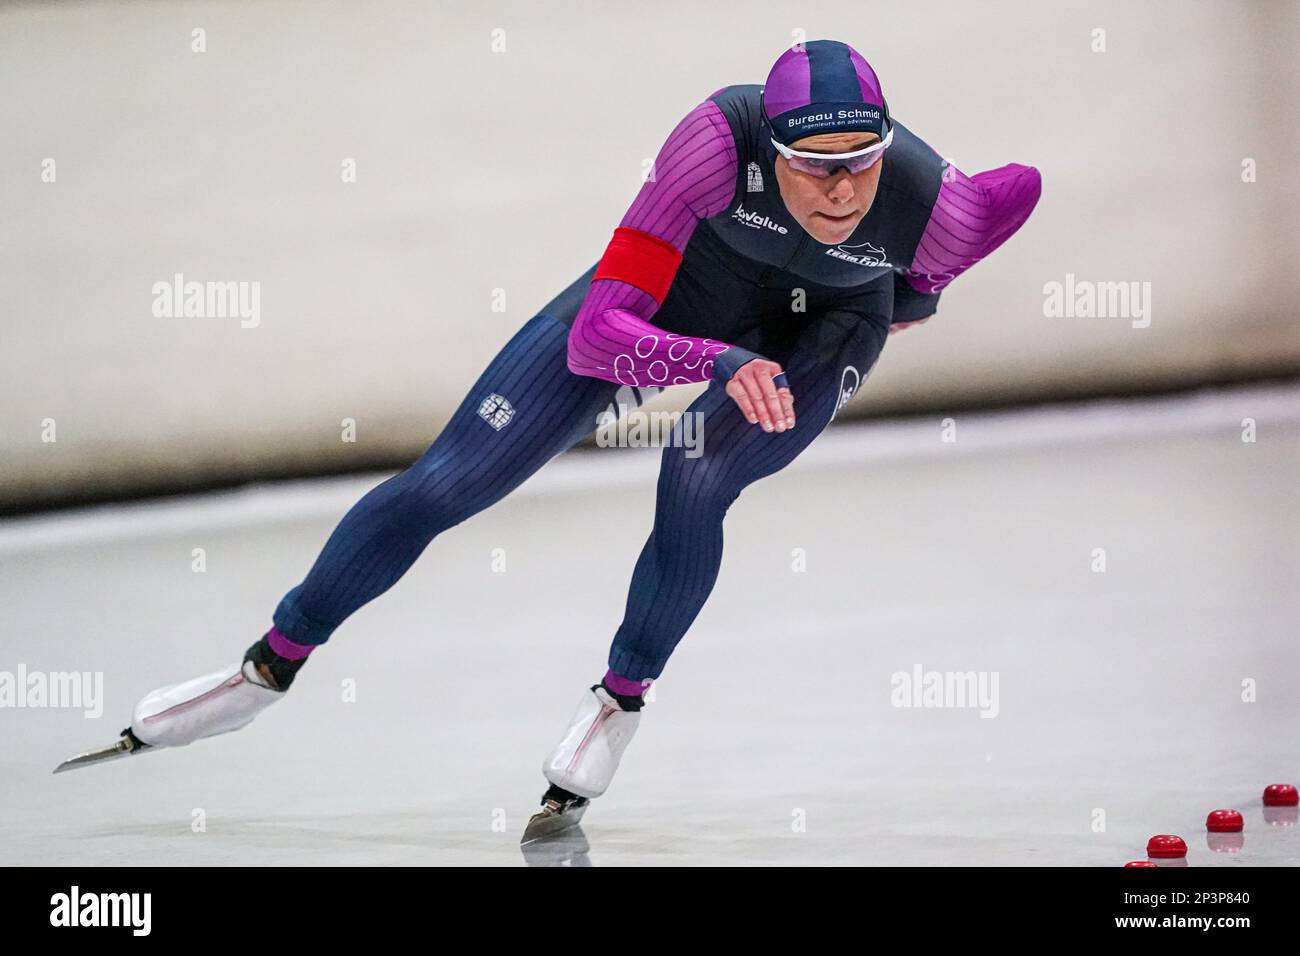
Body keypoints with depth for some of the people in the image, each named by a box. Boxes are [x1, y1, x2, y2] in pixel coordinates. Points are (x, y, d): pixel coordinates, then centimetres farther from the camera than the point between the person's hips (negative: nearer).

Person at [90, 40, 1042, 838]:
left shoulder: (932, 204, -36)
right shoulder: (722, 136, -41)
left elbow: (1022, 186, -9)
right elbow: (596, 332, -40)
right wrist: (721, 363, -57)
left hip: (822, 326, 0)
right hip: (677, 284, 0)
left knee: (695, 478, -31)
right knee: (447, 481, -2)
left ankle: (623, 697, -4)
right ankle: (273, 666, 18)